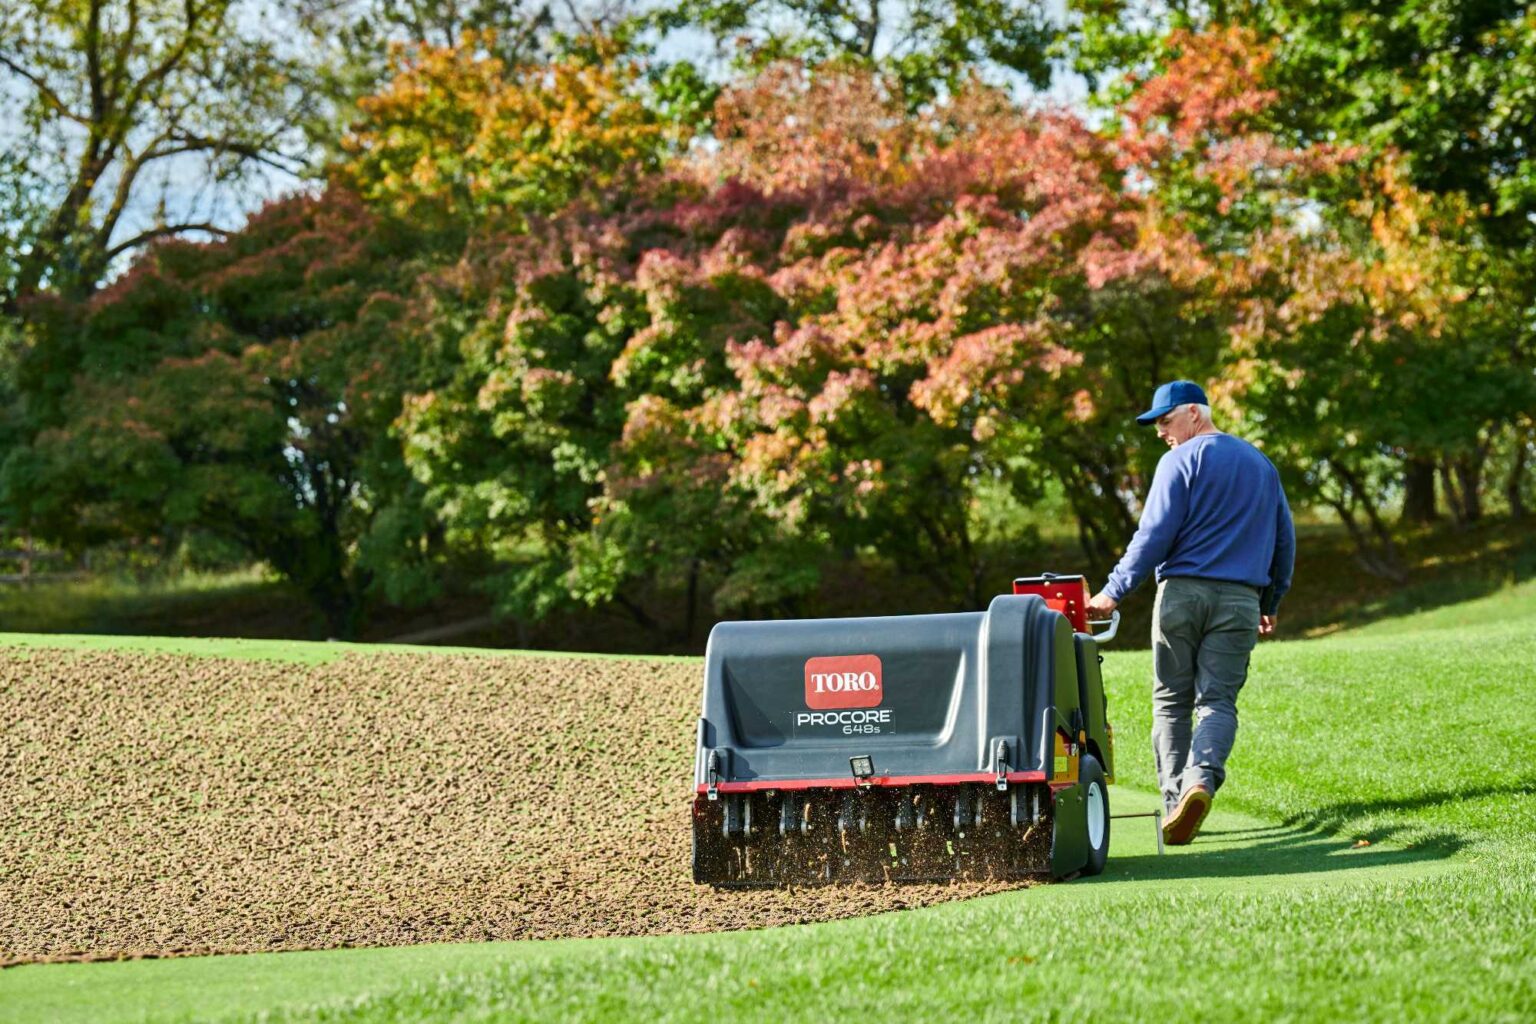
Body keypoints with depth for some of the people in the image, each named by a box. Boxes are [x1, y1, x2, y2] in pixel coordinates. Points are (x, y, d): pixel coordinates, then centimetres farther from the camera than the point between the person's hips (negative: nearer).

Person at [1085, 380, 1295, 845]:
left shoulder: (1181, 461, -2)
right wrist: (1272, 604, 29)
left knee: (1171, 700, 6)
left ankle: (1175, 799, -1)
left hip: (1182, 592, -3)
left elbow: (1154, 535, -9)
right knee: (1218, 700, -2)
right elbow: (1284, 540, 21)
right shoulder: (1262, 465, 17)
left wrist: (1113, 592, -6)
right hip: (1239, 600, 3)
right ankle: (1202, 778, -28)